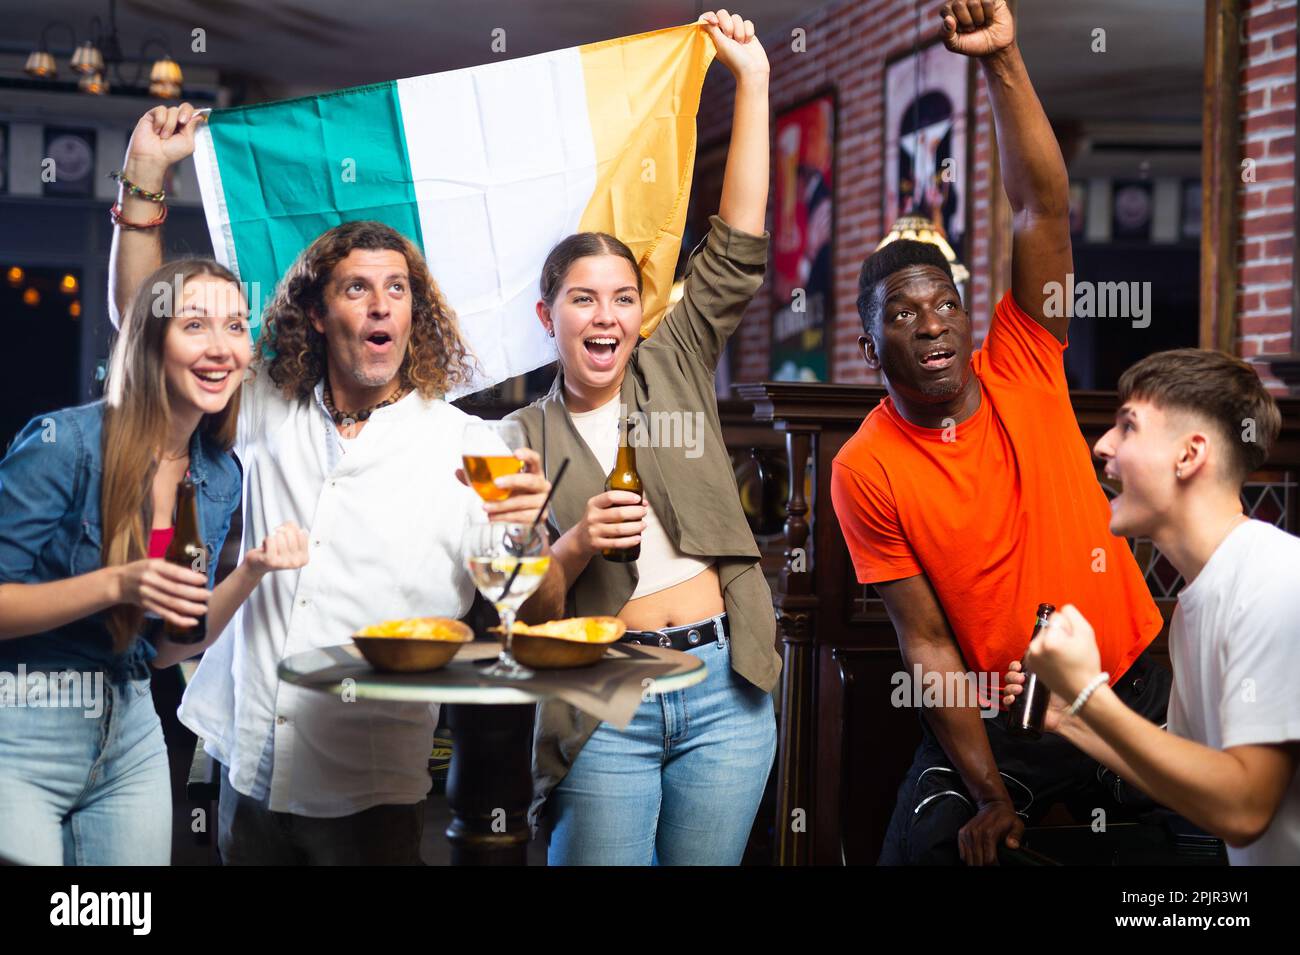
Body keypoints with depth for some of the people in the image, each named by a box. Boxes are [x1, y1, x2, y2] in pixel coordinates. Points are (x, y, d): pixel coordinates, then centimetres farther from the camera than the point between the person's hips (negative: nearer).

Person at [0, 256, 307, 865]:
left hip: (129, 734, 6)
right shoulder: (66, 442, -15)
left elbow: (164, 649, 7)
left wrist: (252, 571, -8)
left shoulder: (220, 478, 4)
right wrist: (117, 584, -25)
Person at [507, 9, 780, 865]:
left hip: (725, 686, 2)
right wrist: (576, 547, -17)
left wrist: (752, 80, -1)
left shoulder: (674, 371, 10)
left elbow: (738, 249, 1)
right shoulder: (524, 438, 6)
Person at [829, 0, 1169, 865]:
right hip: (995, 720, -1)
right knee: (922, 850, -9)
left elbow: (1043, 206, -15)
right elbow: (928, 644, -12)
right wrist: (988, 791, -14)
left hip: (1132, 688, 2)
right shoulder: (865, 471, -11)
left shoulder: (1023, 371, -6)